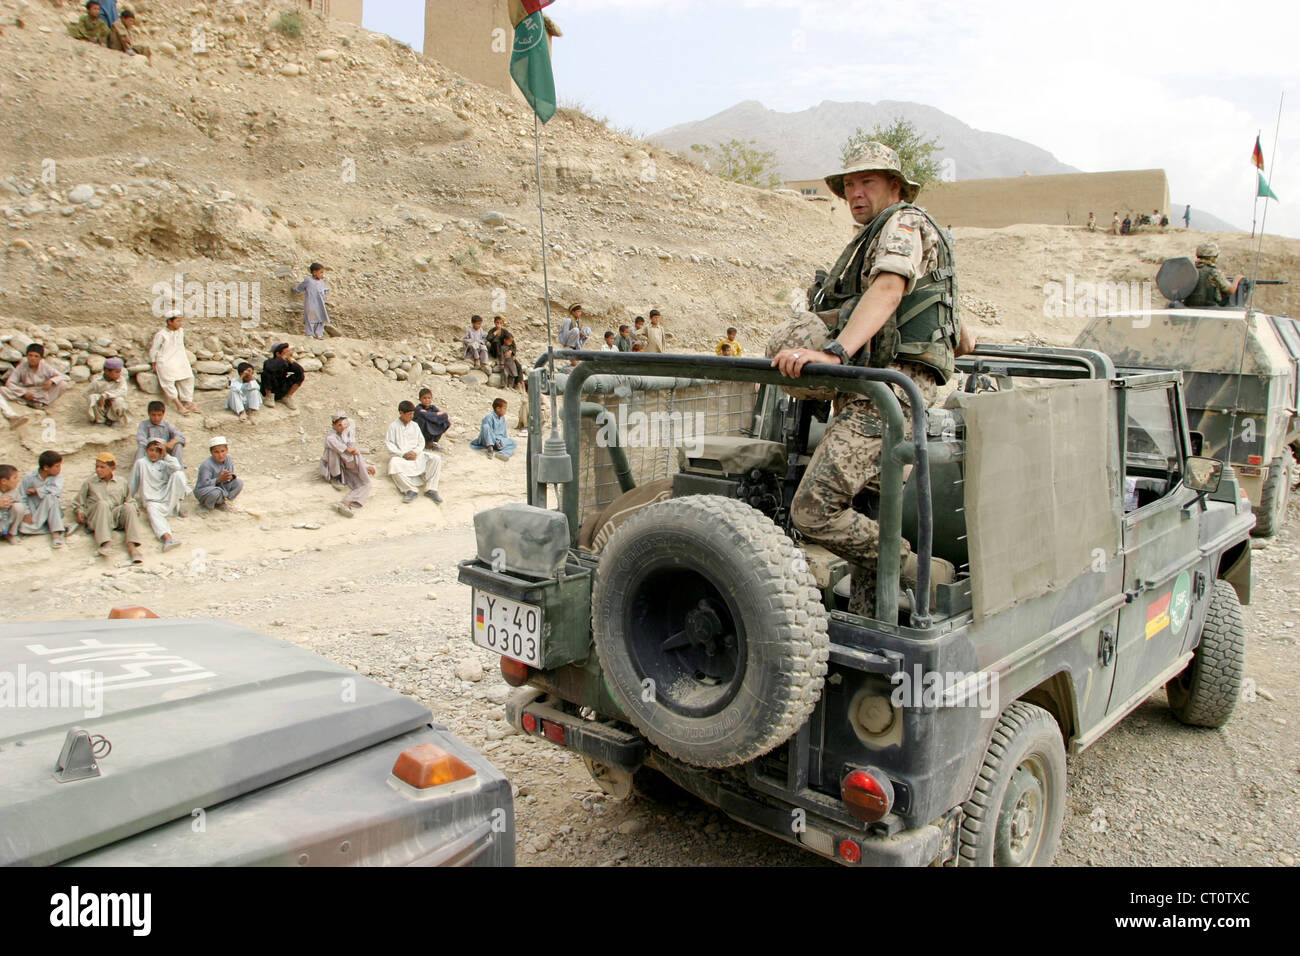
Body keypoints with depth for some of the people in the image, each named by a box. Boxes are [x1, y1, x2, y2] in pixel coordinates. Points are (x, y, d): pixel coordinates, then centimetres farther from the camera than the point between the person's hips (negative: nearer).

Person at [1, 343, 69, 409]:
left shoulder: (46, 367, -8)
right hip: (27, 393, 1)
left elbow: (64, 377, -10)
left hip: (44, 393, -1)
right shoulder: (21, 367, -7)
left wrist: (51, 380, -29)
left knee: (63, 384, -24)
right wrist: (24, 393, -21)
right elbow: (9, 383, -9)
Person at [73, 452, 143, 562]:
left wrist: (134, 510, 4)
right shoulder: (90, 482, 21)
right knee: (102, 503, -36)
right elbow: (78, 503, 23)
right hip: (95, 518, -1)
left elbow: (128, 500, 25)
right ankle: (104, 544, -54)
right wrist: (80, 512, 2)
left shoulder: (121, 483, 22)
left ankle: (131, 546, -45)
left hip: (116, 514, 1)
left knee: (129, 507, -32)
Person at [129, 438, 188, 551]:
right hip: (152, 500, -2)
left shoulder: (164, 463, 14)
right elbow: (133, 484, 11)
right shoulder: (141, 463, 8)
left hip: (167, 496, 2)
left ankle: (177, 505, -9)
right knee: (153, 512, -36)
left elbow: (177, 468, -7)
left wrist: (165, 455, -6)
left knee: (178, 474, -20)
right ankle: (167, 538, -62)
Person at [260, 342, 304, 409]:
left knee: (301, 374, -7)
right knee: (266, 372, -32)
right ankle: (269, 396, -11)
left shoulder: (287, 363, -6)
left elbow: (301, 370, -18)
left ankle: (287, 397, 2)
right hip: (269, 391, -4)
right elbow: (271, 368, -44)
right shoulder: (269, 362, -18)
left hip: (281, 393, 4)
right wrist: (283, 358, -36)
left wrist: (290, 360, -27)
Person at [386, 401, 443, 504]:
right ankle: (411, 490, -35)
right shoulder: (393, 426, 5)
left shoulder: (415, 425, 16)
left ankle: (431, 489, -28)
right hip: (401, 457, -3)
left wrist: (415, 452, -8)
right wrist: (403, 454, -15)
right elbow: (389, 444, -2)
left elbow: (421, 442, 13)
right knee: (393, 464, -39)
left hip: (417, 455, 3)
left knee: (436, 458, -21)